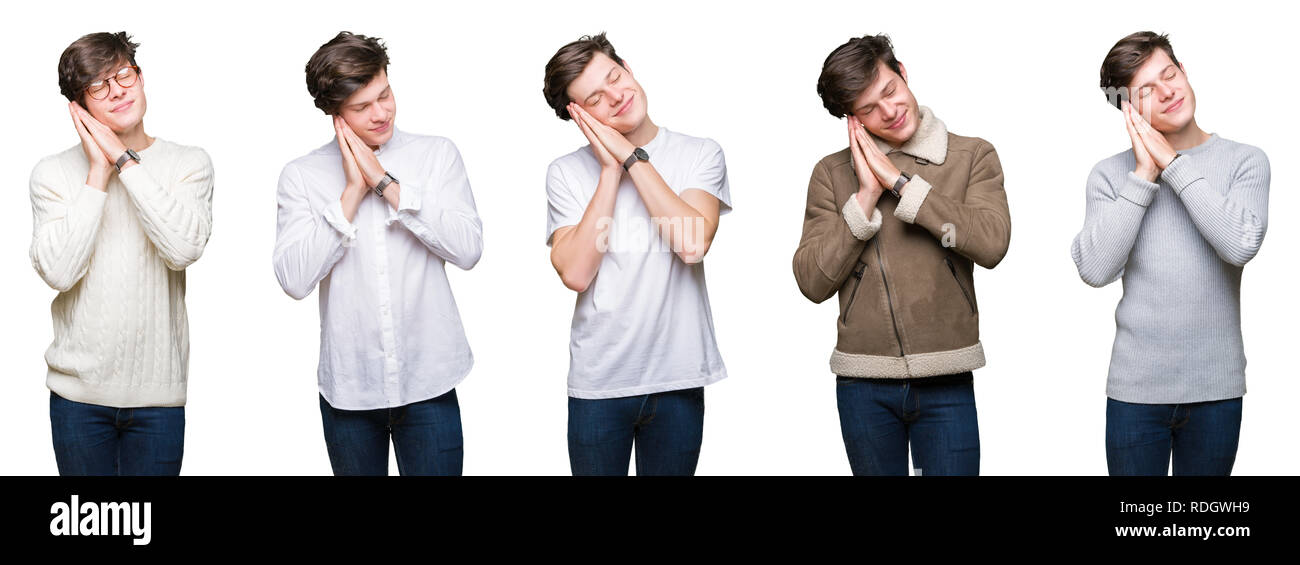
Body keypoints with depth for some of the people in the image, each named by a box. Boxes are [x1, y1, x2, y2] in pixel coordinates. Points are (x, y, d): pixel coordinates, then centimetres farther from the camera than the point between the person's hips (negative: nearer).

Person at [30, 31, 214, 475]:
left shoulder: (189, 164, 0)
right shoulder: (53, 172, 0)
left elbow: (184, 248, -18)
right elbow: (58, 272, -14)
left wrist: (126, 160, -14)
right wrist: (98, 174, -12)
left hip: (159, 392, 0)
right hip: (78, 392, 0)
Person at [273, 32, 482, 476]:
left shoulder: (437, 154, 1)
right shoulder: (301, 175, 0)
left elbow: (468, 250, -10)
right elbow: (295, 280, -10)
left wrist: (386, 183, -13)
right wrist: (352, 192, -12)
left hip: (428, 384, 0)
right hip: (347, 385, 1)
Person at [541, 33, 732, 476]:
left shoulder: (700, 155, 0)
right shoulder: (566, 173, 1)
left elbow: (693, 244, -16)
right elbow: (575, 273, -12)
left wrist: (633, 157, -11)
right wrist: (611, 171, -10)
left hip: (678, 378, 0)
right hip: (597, 383, 0)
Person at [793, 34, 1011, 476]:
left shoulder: (972, 157, 3)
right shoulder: (833, 173, 5)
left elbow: (991, 244, -15)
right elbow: (813, 282, -3)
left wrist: (898, 181, -12)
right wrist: (867, 196, -10)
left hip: (946, 382, -1)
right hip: (863, 385, 1)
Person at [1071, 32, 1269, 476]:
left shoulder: (1244, 162, 1)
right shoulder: (1110, 174, 1)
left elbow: (1240, 244, -17)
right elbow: (1095, 269, -12)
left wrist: (1173, 164, -13)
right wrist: (1144, 174, -13)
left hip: (1217, 388, 0)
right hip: (1136, 388, 0)